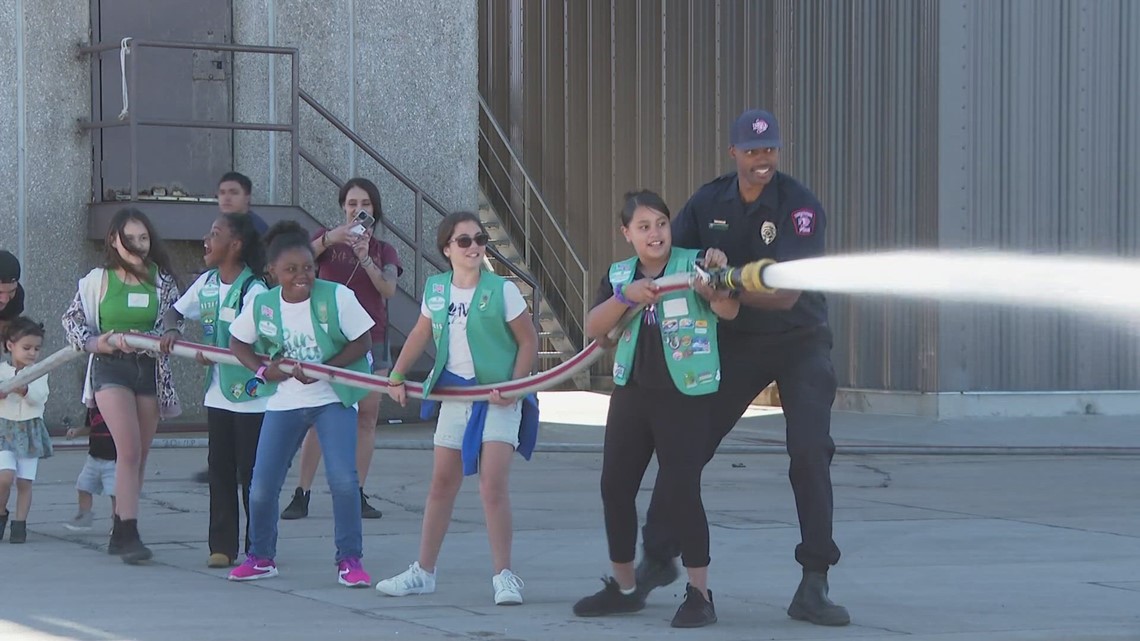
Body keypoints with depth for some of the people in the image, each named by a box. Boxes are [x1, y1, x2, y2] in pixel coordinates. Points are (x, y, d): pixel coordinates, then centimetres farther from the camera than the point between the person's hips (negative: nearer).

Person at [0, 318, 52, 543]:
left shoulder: (40, 373, 3)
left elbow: (39, 396, -12)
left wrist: (23, 388, -30)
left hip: (30, 430, 2)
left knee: (25, 481, 0)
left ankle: (20, 524, 8)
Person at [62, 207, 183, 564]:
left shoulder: (163, 281, 5)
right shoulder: (98, 280, 2)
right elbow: (71, 319, 7)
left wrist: (144, 339, -16)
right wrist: (93, 342, -10)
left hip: (151, 370, 3)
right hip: (111, 370, -3)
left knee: (139, 456, 8)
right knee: (130, 450, -17)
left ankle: (120, 532, 20)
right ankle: (129, 534, -18)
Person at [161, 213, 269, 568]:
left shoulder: (253, 290, -15)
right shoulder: (207, 282, 7)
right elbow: (176, 310, 17)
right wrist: (171, 330, -5)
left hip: (251, 395, -7)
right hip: (218, 392, 7)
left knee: (251, 473, -1)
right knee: (220, 471, 8)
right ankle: (222, 545, 13)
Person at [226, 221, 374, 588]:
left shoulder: (336, 297, -13)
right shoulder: (262, 305, -4)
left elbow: (363, 342, -8)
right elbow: (238, 344, 10)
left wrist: (322, 368, -19)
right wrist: (263, 369, -8)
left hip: (333, 398, -3)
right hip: (284, 402, 3)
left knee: (343, 479, -16)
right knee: (262, 485, 2)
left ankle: (350, 560, -2)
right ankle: (261, 557, 23)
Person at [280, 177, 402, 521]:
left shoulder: (383, 250, 12)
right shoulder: (327, 238, 8)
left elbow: (388, 289, -7)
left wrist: (365, 258, -20)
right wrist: (328, 240, -27)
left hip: (371, 341, 2)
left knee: (366, 418, 0)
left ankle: (358, 494, 3)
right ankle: (301, 493, -8)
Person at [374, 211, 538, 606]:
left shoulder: (502, 290, -10)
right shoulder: (436, 289, 4)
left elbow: (528, 341, -6)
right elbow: (420, 334, 17)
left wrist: (515, 385, -17)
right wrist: (396, 375, 9)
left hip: (497, 399, -5)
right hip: (455, 395, 5)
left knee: (493, 486, -14)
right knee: (442, 484, 12)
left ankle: (504, 576, -5)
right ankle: (423, 572, 22)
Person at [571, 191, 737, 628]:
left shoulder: (692, 265, -6)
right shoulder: (618, 276, 8)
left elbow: (727, 310, -19)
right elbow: (593, 328, -4)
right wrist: (626, 295, -18)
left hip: (685, 395, -5)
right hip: (631, 394, 5)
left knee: (679, 488, -13)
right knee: (615, 487, 8)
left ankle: (699, 593, -3)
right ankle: (624, 587, 23)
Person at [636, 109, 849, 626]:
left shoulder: (801, 207, -18)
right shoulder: (708, 203, -4)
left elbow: (787, 295, -26)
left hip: (799, 341, -3)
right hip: (735, 342, 3)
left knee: (811, 452, -15)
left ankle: (813, 587, -9)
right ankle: (657, 557, 23)